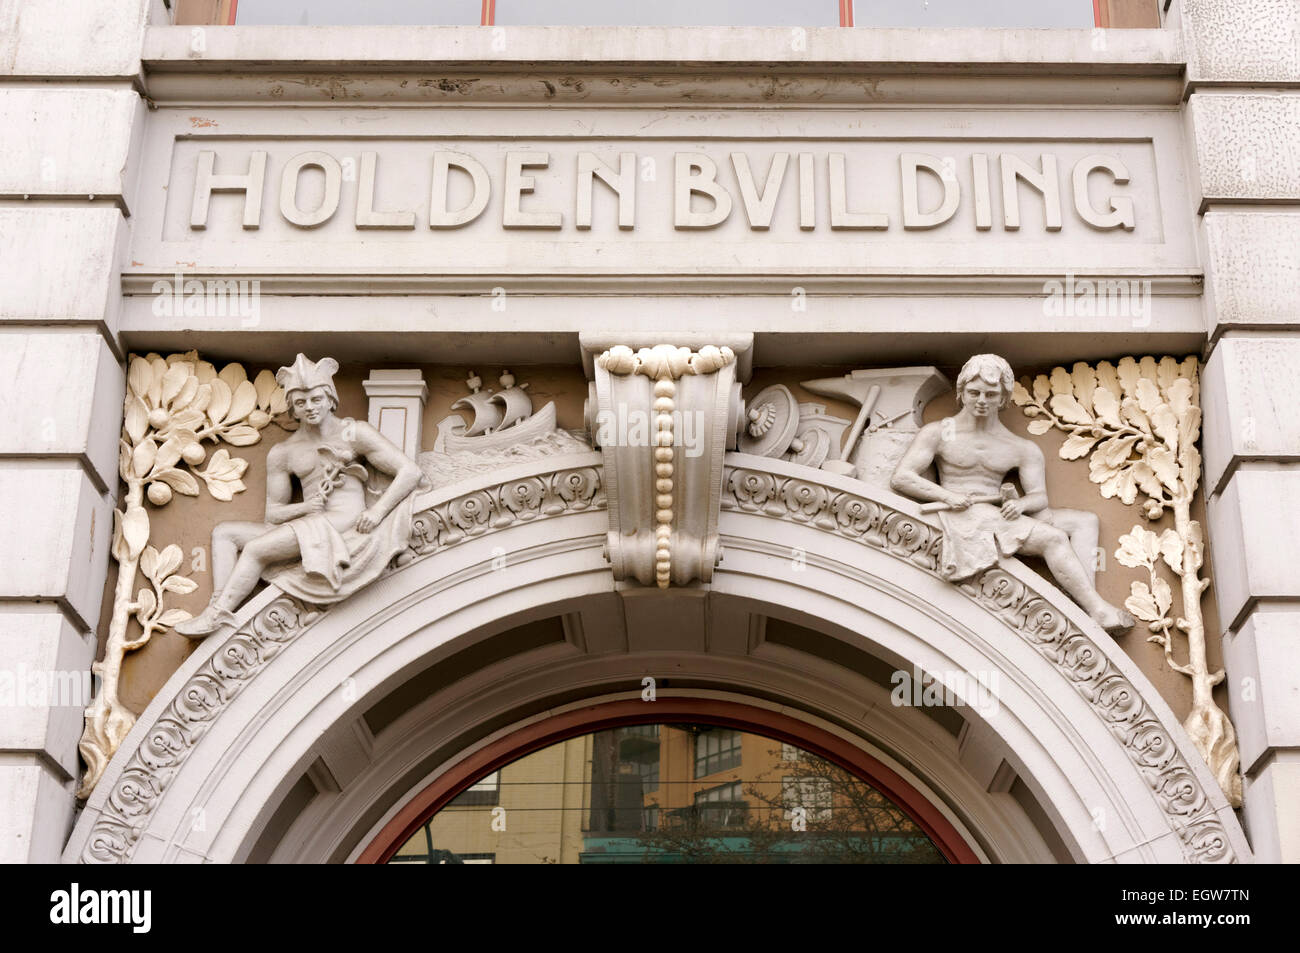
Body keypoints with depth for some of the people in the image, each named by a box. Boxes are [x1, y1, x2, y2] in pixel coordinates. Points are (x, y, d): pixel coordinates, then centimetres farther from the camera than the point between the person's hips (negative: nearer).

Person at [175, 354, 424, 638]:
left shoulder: (354, 434, 4)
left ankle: (216, 615, -17)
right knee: (224, 532, -1)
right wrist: (304, 508, -8)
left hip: (345, 523, -7)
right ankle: (219, 606, -20)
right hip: (309, 527, 7)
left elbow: (411, 471, -3)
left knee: (255, 549, -20)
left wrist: (377, 511, -17)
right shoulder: (282, 453, 17)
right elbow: (273, 512, 15)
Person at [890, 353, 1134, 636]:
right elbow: (900, 478, -2)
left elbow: (1040, 496, 8)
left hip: (1000, 515, 6)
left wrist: (1021, 503, -18)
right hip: (963, 516, -6)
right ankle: (1099, 611, -31)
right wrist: (947, 496, -16)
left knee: (1087, 521, -12)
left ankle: (1085, 599, -32)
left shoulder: (1023, 449, 16)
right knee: (1054, 538, -26)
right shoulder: (938, 433, 6)